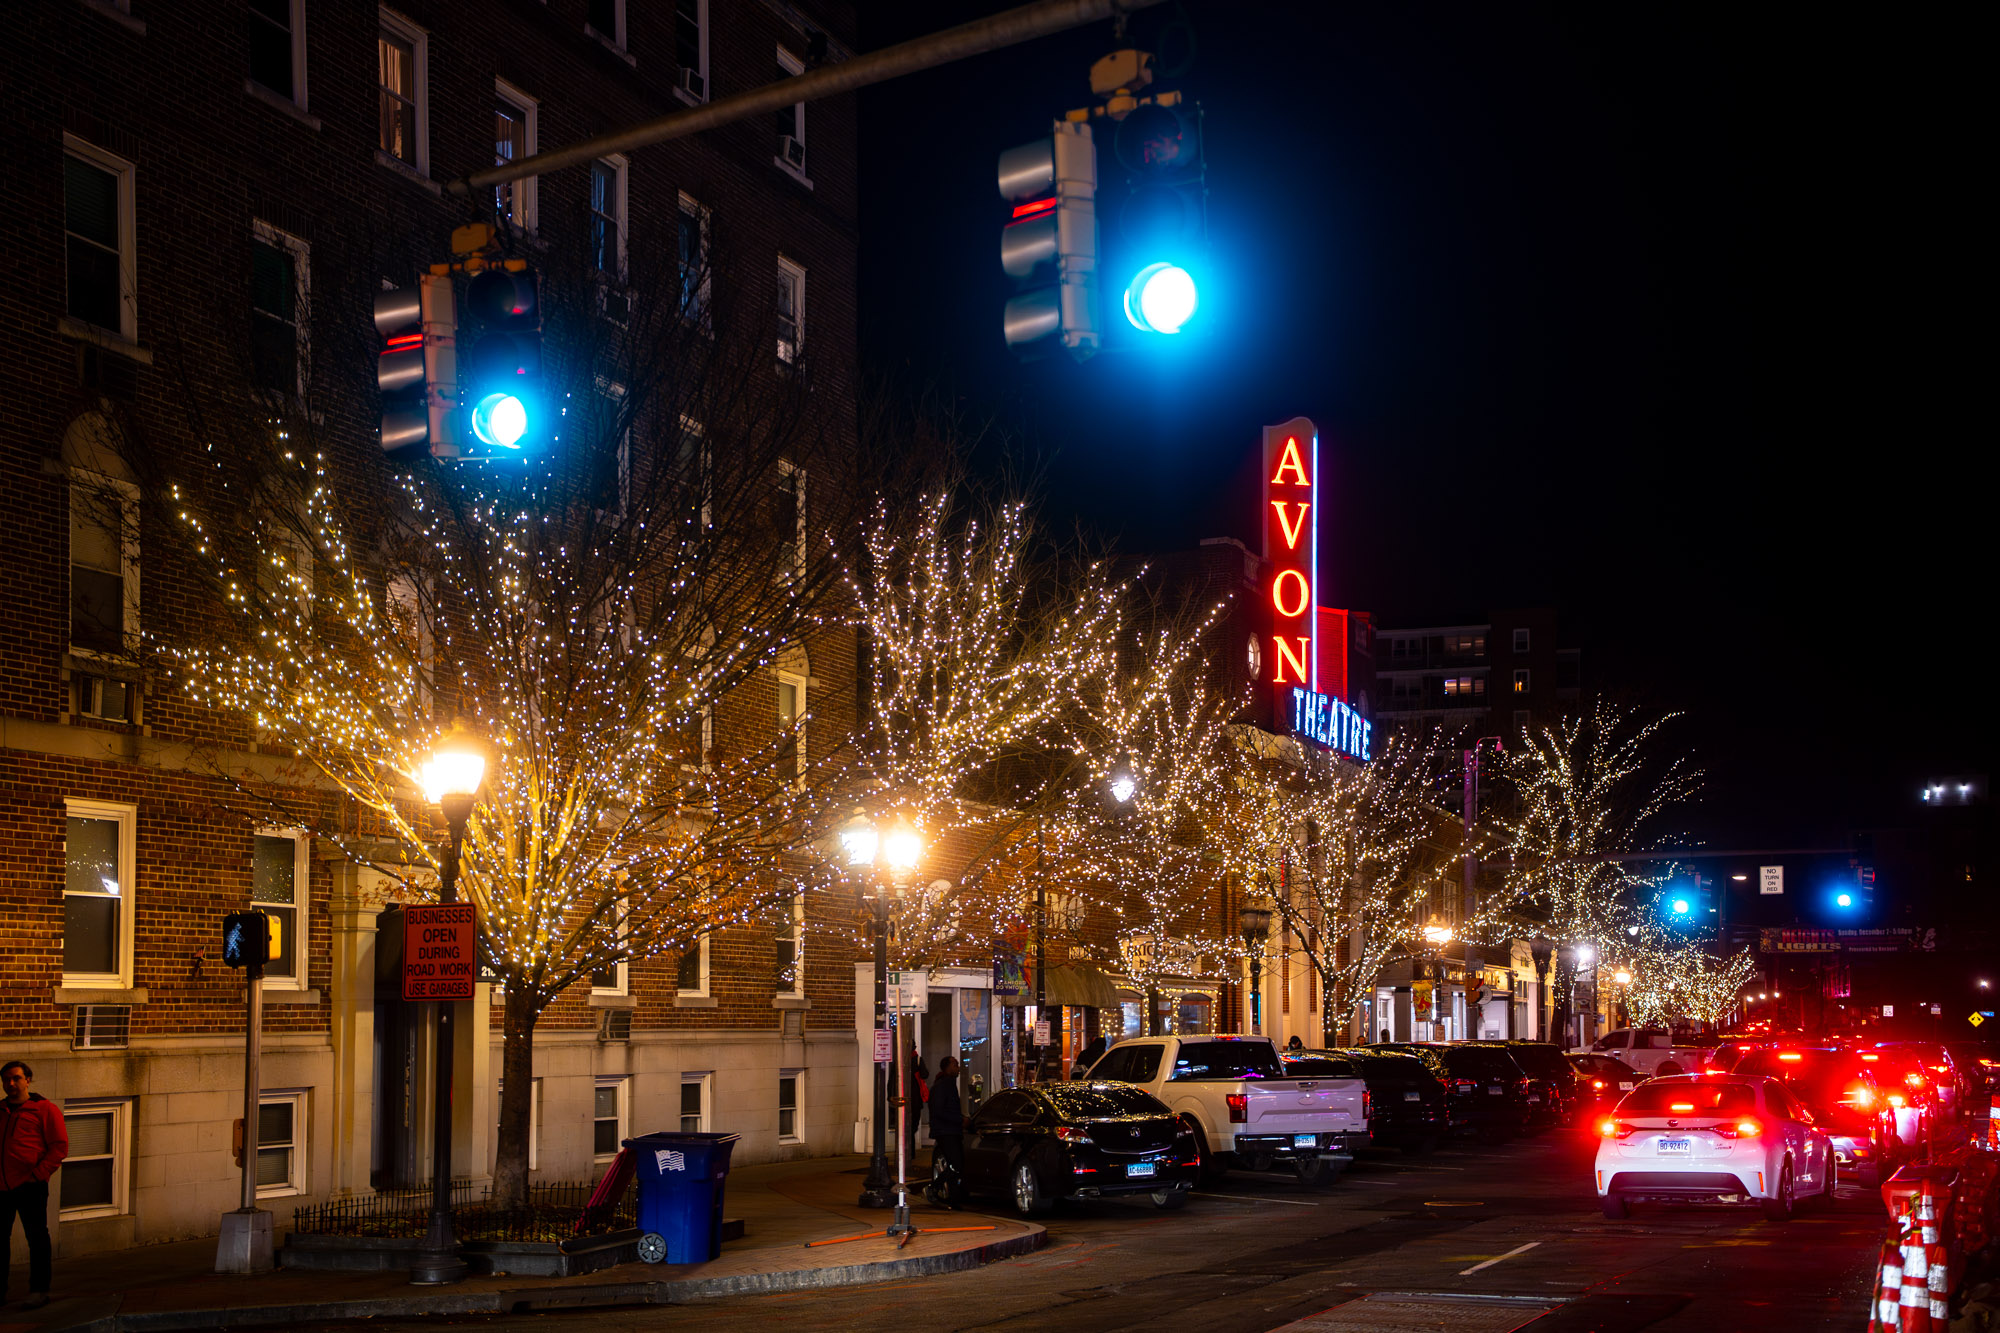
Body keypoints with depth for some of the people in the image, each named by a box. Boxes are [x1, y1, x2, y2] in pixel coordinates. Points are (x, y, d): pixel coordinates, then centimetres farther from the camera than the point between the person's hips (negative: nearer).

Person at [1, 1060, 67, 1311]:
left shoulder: (45, 1109, -1)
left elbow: (60, 1146, -4)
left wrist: (38, 1173, -12)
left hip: (29, 1187, -5)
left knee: (36, 1237, -1)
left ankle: (39, 1290, 6)